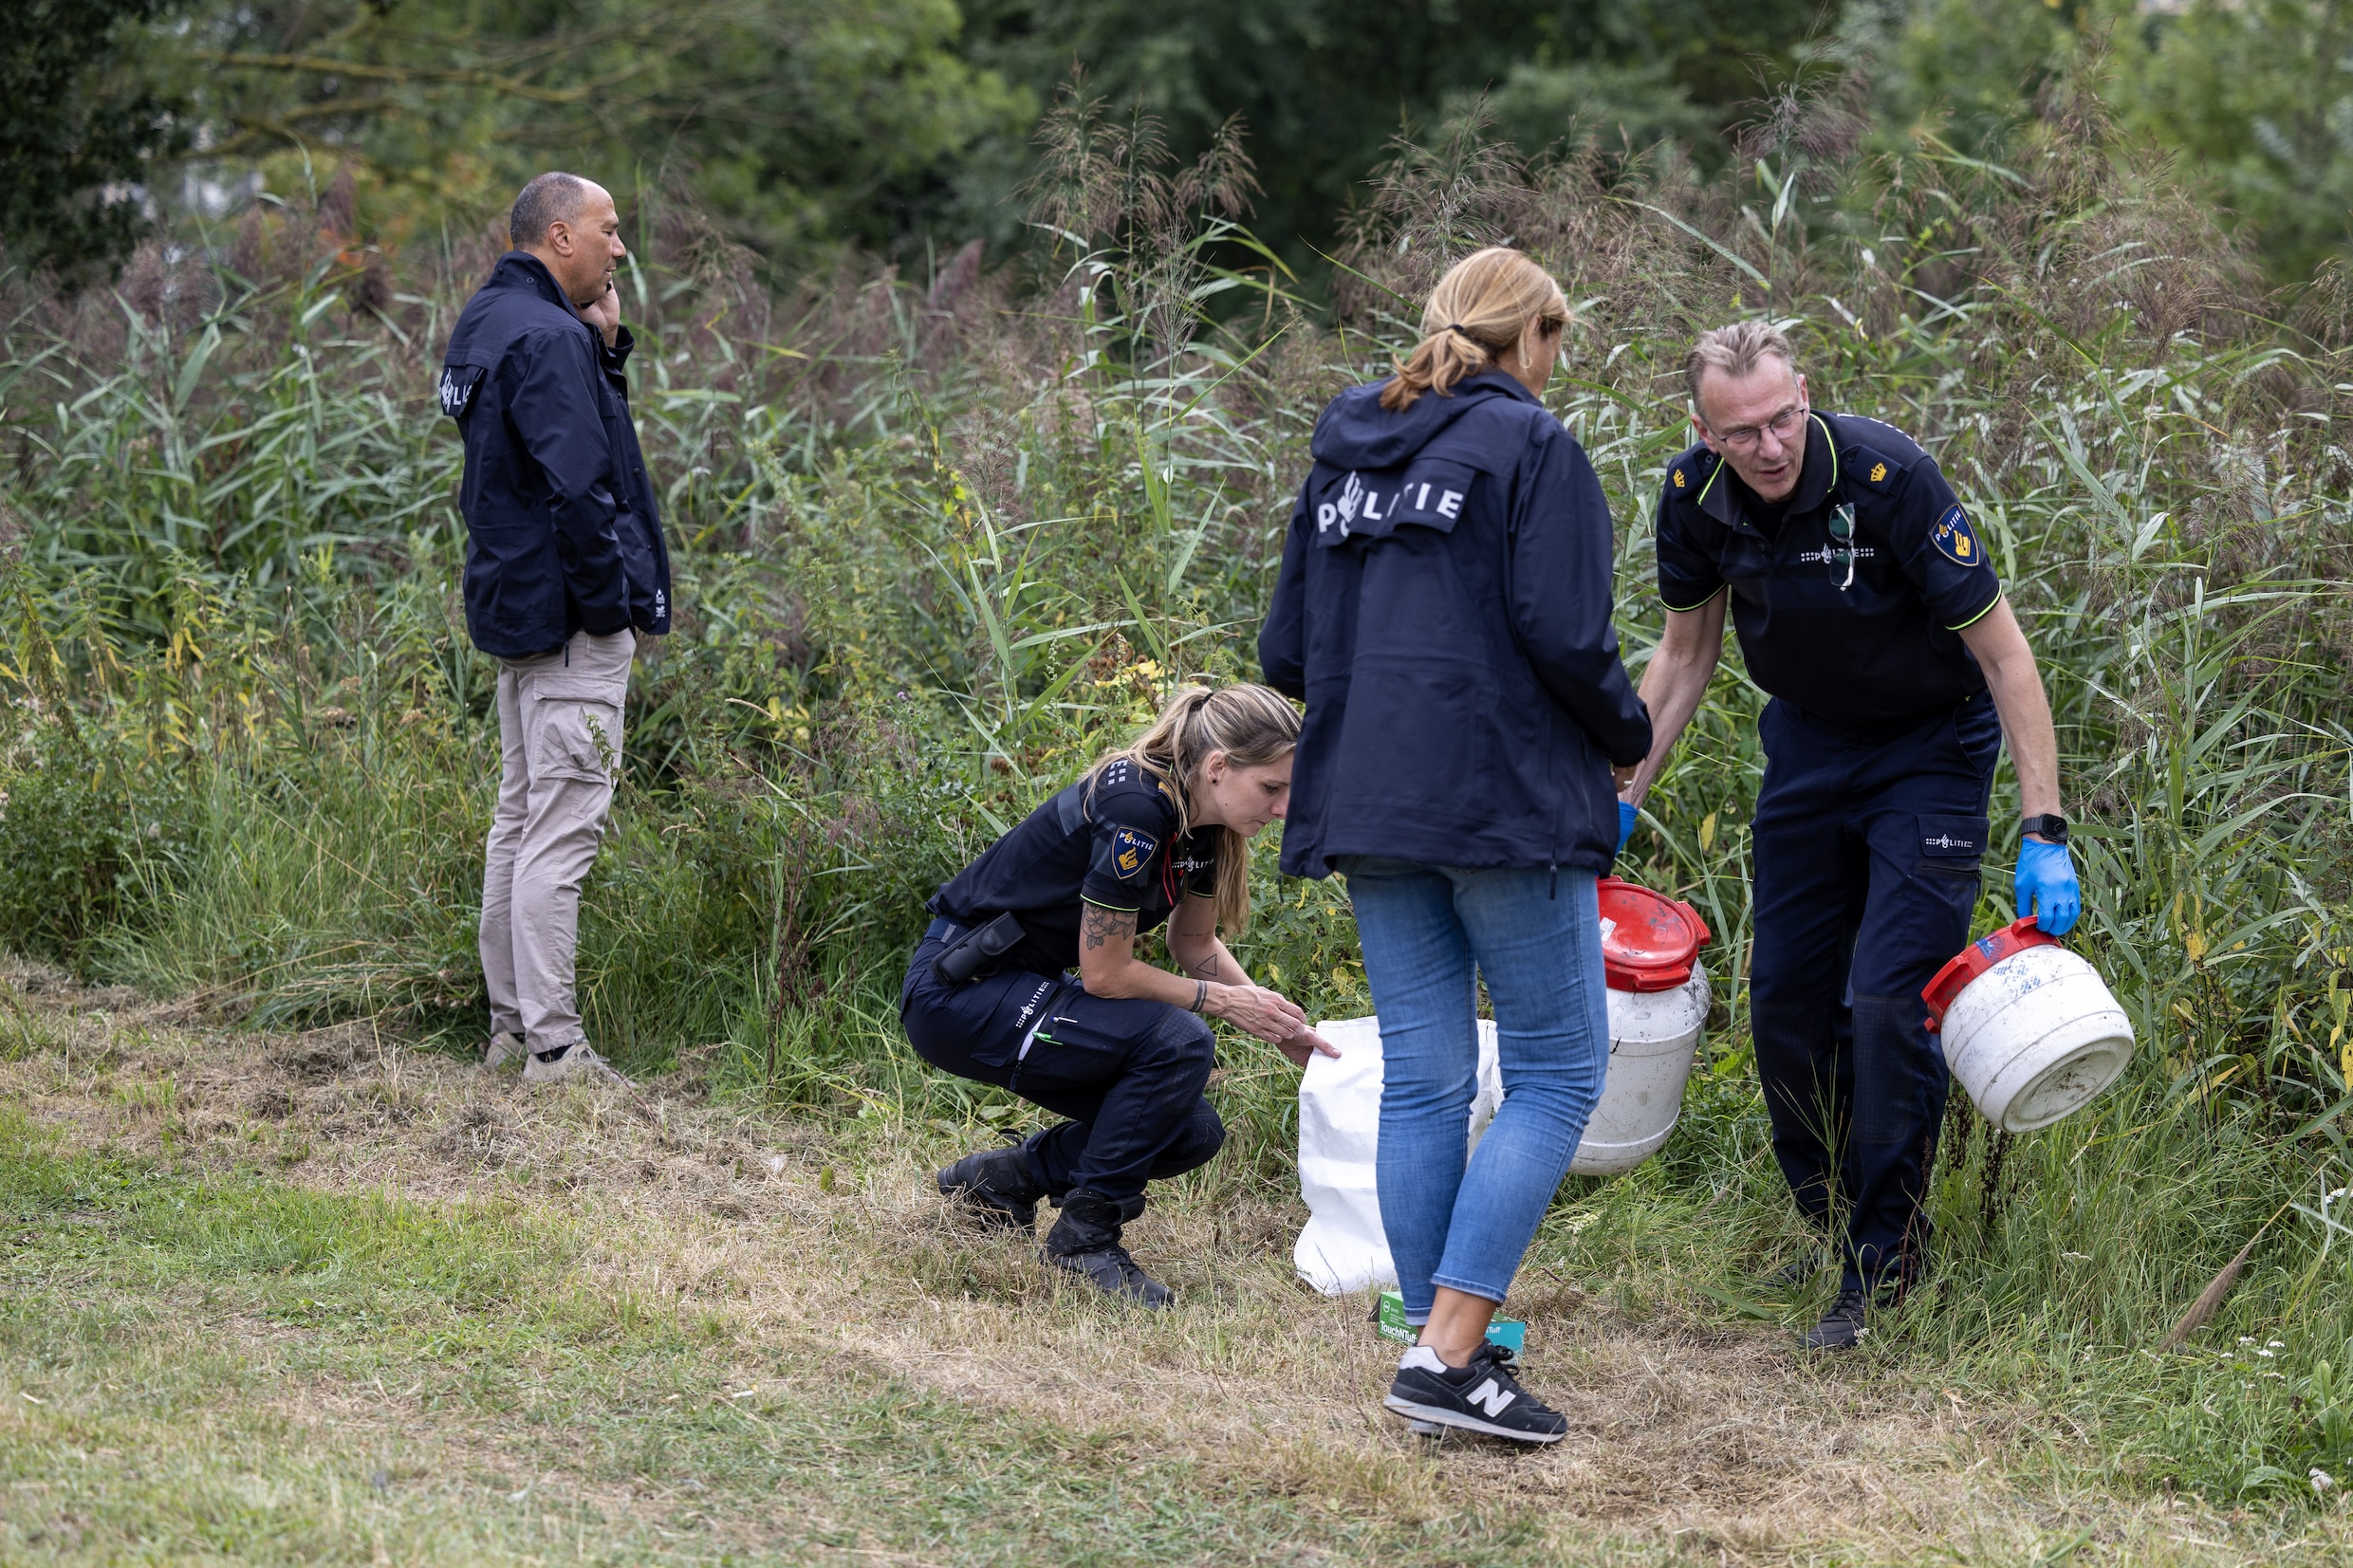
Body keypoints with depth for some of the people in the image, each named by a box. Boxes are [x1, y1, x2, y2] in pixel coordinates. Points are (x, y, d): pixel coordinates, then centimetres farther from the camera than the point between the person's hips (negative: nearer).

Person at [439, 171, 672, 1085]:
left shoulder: (485, 324, 14)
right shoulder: (549, 339, -18)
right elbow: (577, 487, -23)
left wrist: (605, 345, 5)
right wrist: (619, 606, -15)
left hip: (513, 612, 10)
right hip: (568, 622, -10)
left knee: (520, 819, 15)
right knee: (563, 829, -9)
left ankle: (510, 1024, 20)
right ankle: (552, 1045, -10)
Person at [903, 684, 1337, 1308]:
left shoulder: (1200, 819, 0)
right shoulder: (1135, 810, -27)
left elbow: (1193, 942, 16)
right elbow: (1104, 973, -23)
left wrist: (1279, 1023, 4)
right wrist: (1224, 1002, -13)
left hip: (1025, 988, 9)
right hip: (956, 993, -9)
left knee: (1190, 1134, -1)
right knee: (1177, 1042, -25)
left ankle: (999, 1180, 15)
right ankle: (1085, 1234, -11)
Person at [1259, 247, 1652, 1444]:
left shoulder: (1344, 456, 14)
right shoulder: (1529, 447, -5)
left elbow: (1286, 654, 14)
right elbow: (1565, 637, -14)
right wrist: (1630, 737, 3)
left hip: (1369, 805, 7)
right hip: (1505, 804, -7)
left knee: (1422, 1078, 10)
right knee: (1557, 1075, 0)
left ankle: (1440, 1343, 10)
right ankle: (1449, 1353, -10)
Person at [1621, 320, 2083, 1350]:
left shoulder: (1888, 476, -30)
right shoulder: (1694, 496, -14)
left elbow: (2002, 651, -24)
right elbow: (1685, 655, 6)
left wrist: (2045, 832, -27)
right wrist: (1621, 797, 4)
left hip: (1929, 750, -5)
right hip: (1808, 742, 5)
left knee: (1887, 1002, -14)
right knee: (1784, 997, 6)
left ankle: (1887, 1264, -2)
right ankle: (1833, 1220, 26)